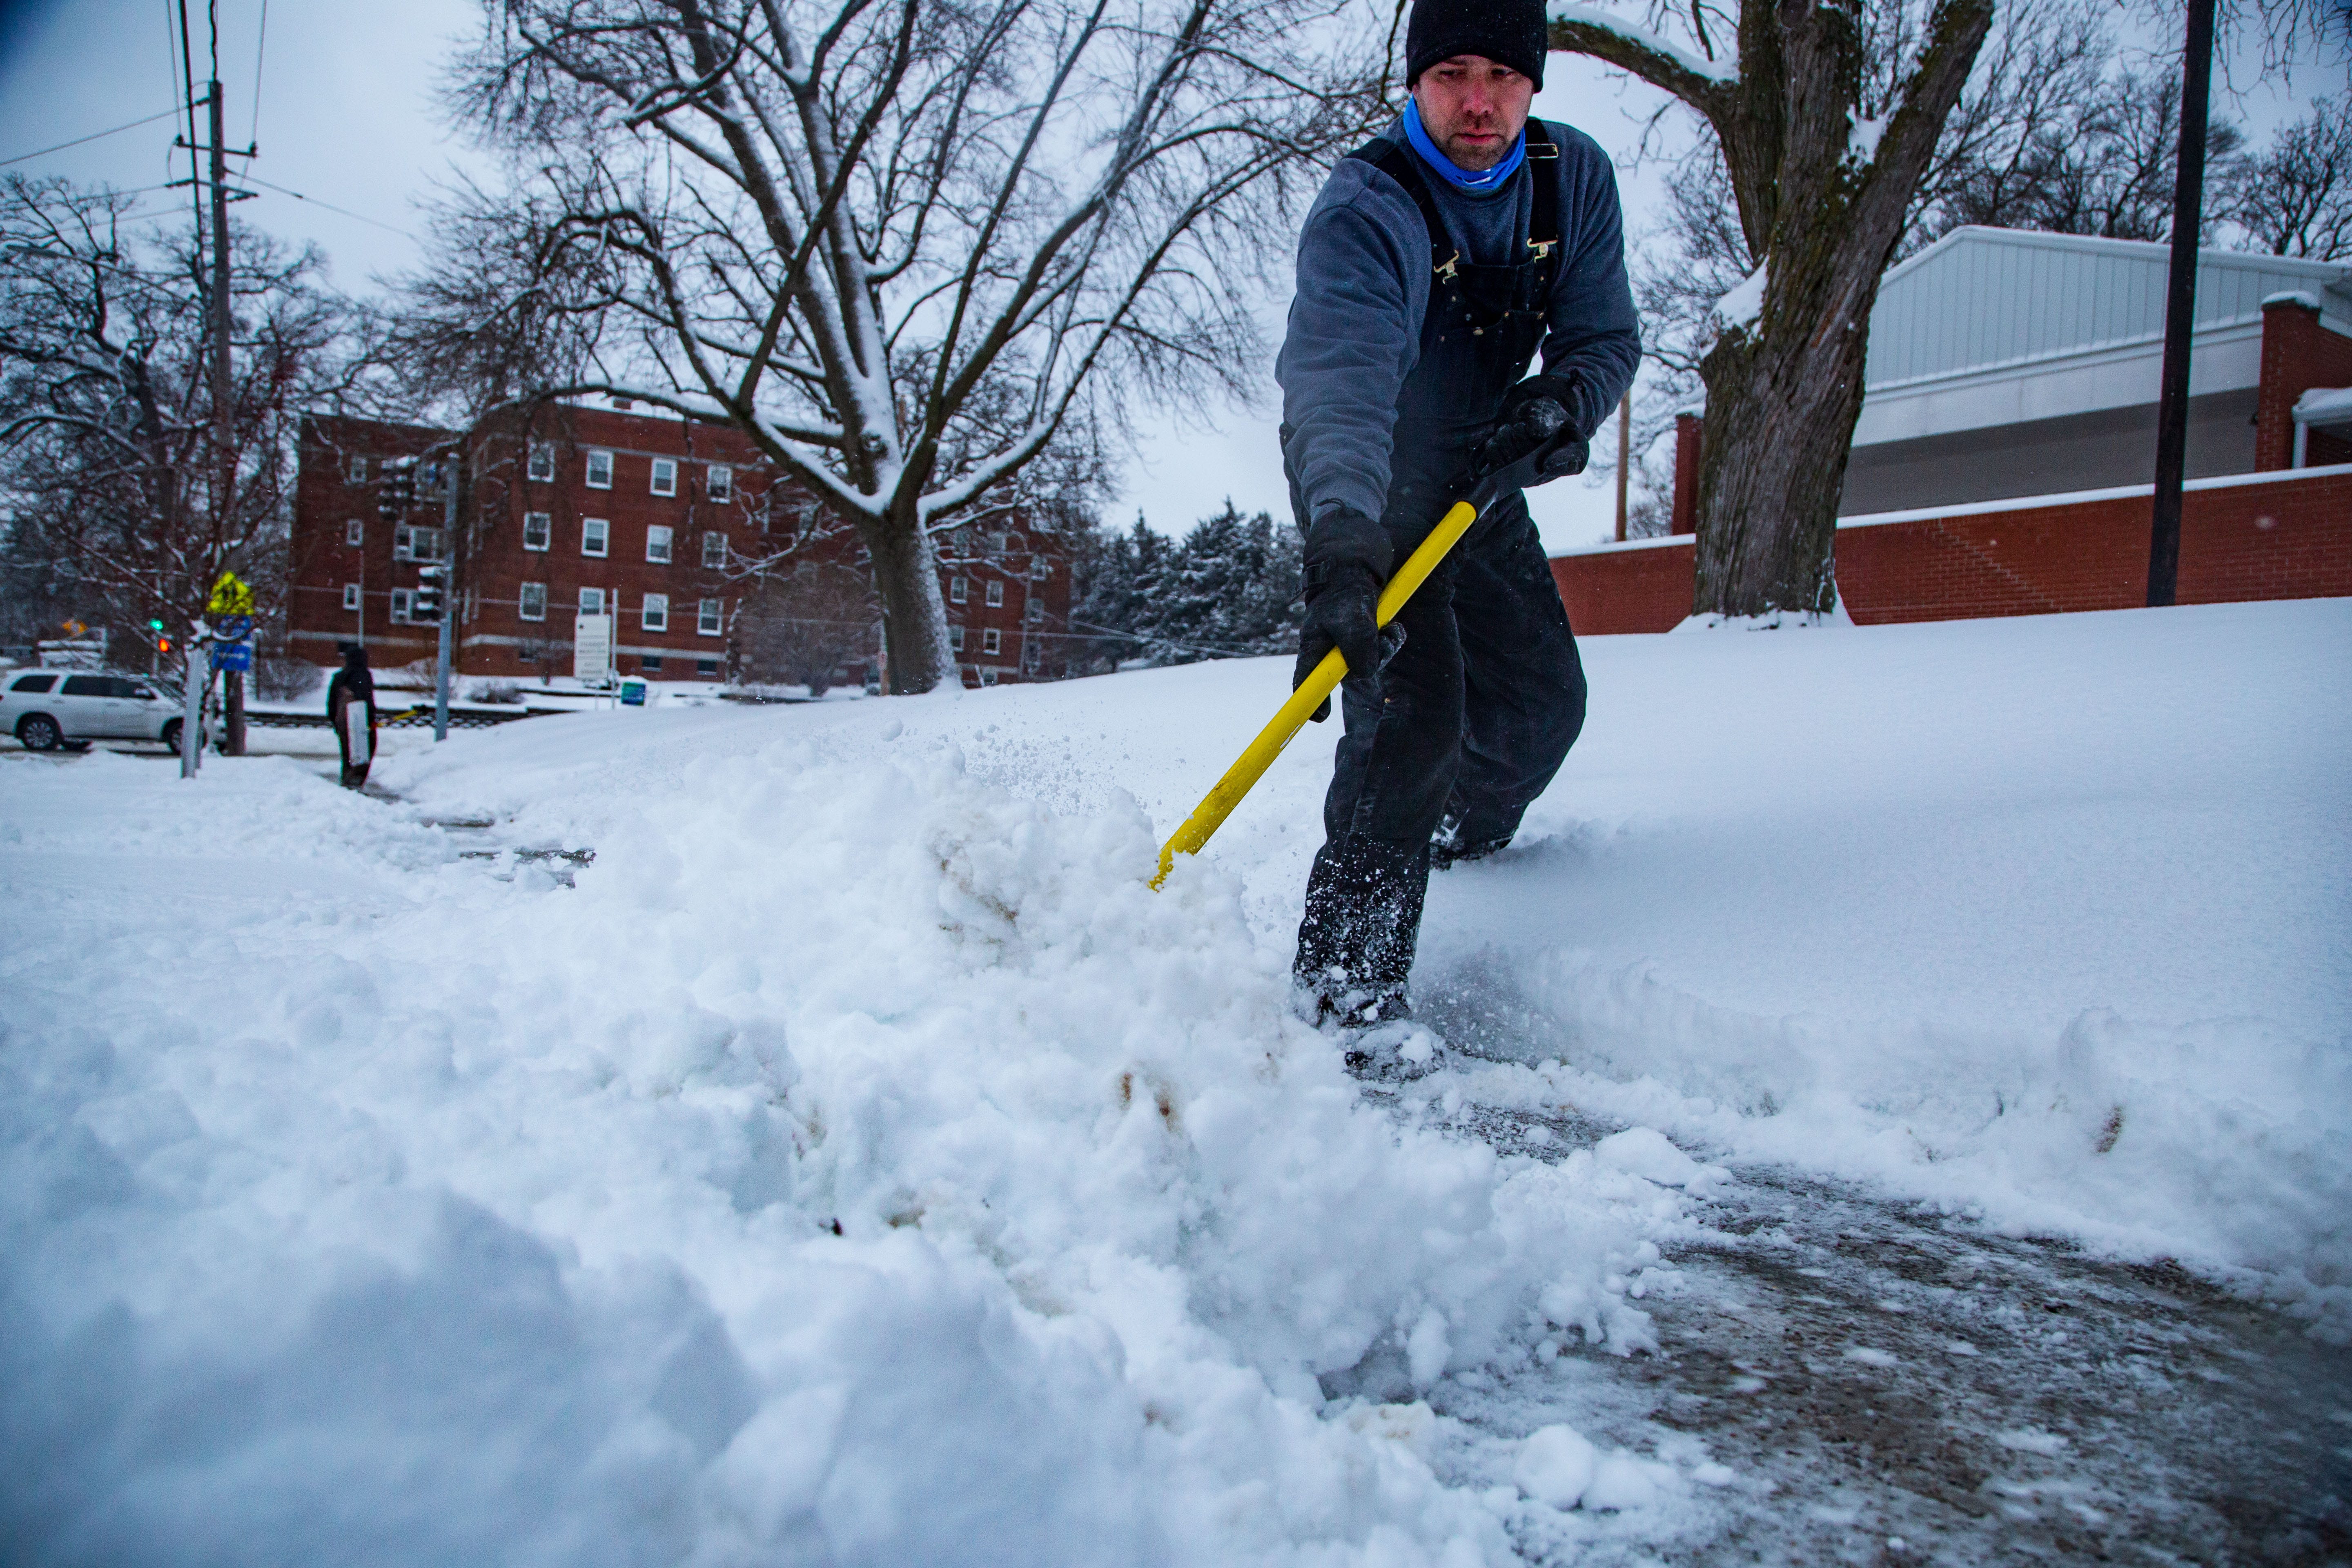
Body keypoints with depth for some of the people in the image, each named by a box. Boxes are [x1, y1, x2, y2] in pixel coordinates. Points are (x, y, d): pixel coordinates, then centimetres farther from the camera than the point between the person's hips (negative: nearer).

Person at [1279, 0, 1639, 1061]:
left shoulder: (1575, 179, -9)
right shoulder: (1365, 208, -31)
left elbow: (1604, 336, -4)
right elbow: (1343, 384, -47)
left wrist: (1559, 406, -29)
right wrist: (1341, 557, -63)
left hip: (1481, 473, 7)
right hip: (1363, 488, -7)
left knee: (1543, 697, 12)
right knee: (1414, 713, -23)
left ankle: (1460, 840, 44)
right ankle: (1346, 993, -18)